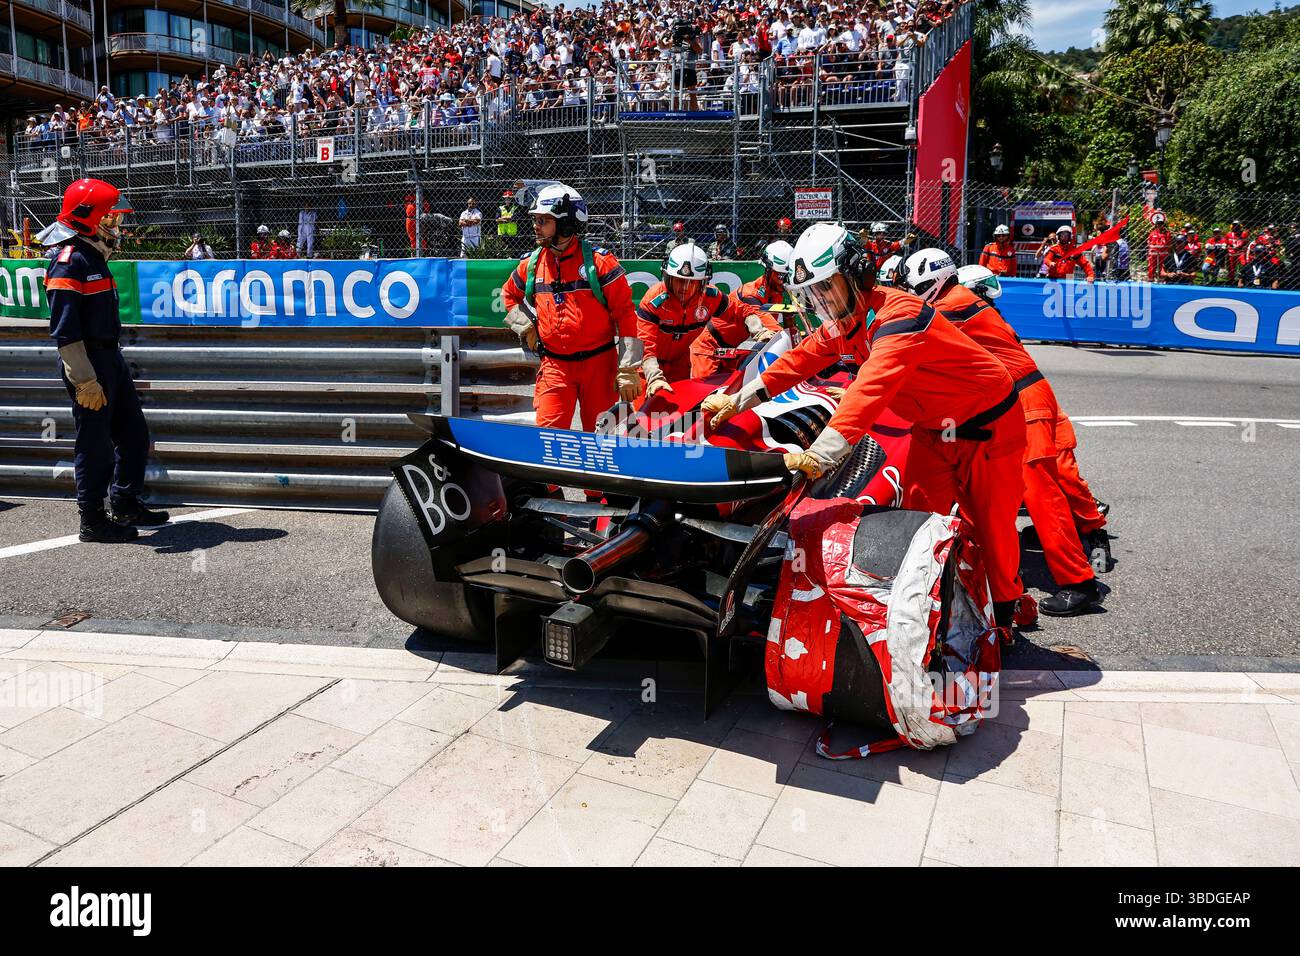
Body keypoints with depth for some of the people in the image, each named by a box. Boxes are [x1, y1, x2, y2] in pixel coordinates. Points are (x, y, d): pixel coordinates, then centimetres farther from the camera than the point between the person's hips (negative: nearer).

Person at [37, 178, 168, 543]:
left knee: (135, 434, 15)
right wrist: (85, 381, -23)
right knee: (95, 445, 0)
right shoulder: (68, 260, -16)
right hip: (87, 362, -10)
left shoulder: (94, 255, 14)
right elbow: (65, 331, -21)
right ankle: (93, 522, 12)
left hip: (110, 357, 10)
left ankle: (126, 506, 29)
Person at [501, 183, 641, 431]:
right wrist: (525, 326, 8)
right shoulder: (531, 264, 5)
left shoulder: (599, 261, -8)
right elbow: (509, 295, 26)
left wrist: (628, 371, -11)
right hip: (554, 365, 3)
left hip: (598, 363, -3)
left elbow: (625, 313, -8)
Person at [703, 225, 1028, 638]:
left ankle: (1003, 616, 25)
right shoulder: (842, 321, -4)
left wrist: (818, 455, -54)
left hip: (985, 424, -7)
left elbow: (871, 388, -45)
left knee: (990, 526, 5)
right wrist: (736, 400, -2)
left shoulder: (898, 314, -32)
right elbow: (800, 360, 3)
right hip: (933, 429, 8)